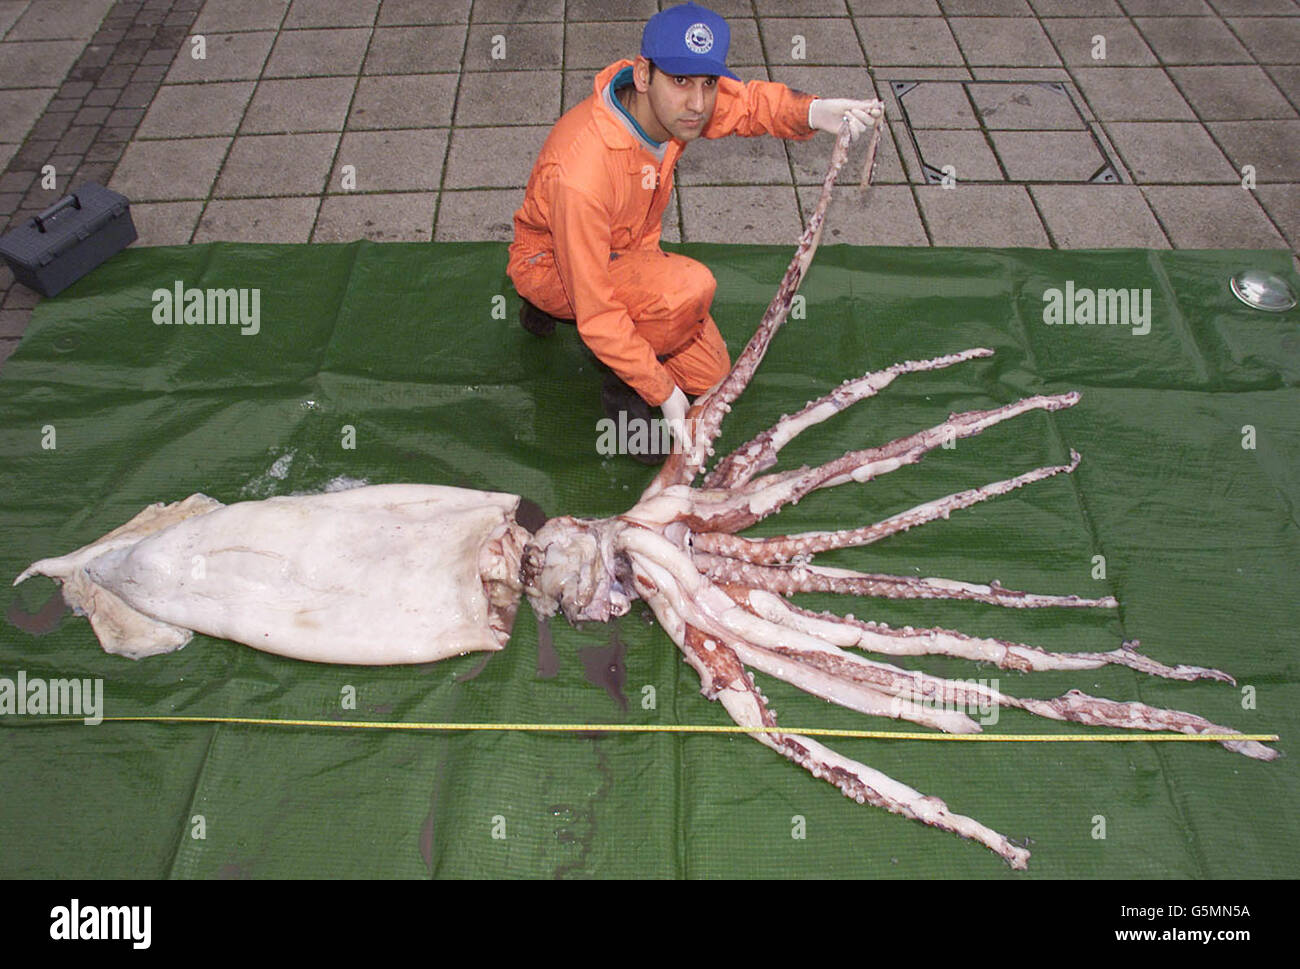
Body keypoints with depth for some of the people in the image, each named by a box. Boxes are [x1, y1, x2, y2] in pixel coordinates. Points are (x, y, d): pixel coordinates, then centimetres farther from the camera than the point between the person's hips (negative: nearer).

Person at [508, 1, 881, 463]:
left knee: (709, 373, 10)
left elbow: (746, 101, 0)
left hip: (628, 253, 8)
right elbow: (596, 313, -34)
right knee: (691, 286, -35)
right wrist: (664, 394, -30)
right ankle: (621, 390, -8)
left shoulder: (673, 103, -19)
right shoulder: (580, 173, -39)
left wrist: (813, 111, -23)